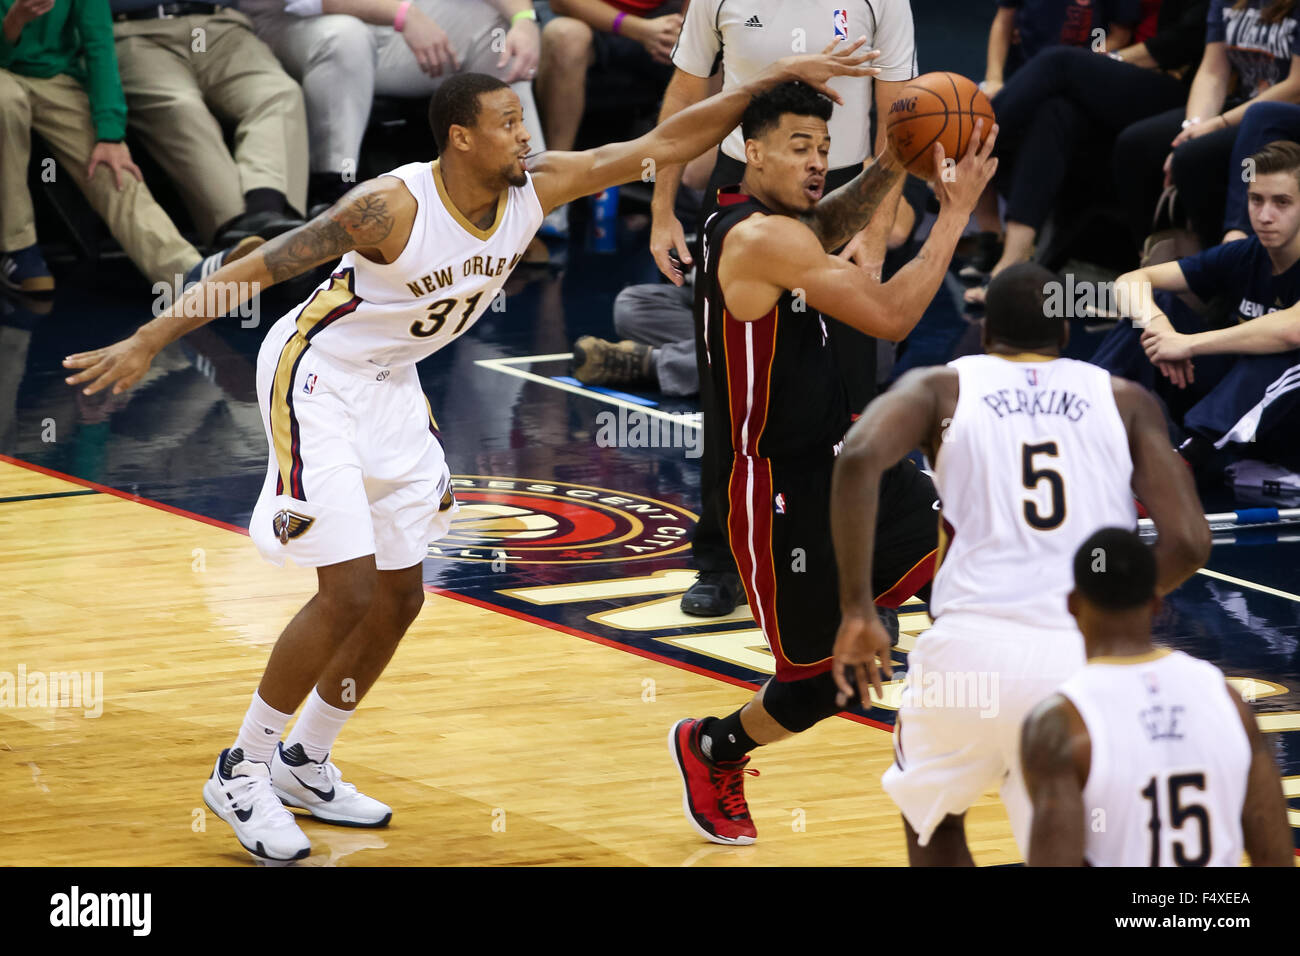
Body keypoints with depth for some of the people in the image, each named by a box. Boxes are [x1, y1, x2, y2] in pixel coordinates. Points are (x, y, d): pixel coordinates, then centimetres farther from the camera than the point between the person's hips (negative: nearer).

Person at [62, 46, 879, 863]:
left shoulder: (537, 189, -10)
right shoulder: (395, 206, -28)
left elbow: (665, 144, -7)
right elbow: (257, 268, -25)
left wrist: (774, 81, -13)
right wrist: (148, 343, -28)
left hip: (390, 388, 8)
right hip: (316, 377, -8)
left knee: (400, 597, 11)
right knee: (350, 593, -13)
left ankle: (304, 765, 28)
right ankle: (240, 772, 2)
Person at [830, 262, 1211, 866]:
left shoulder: (942, 387, 14)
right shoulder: (1125, 401, 16)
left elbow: (858, 457, -7)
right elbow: (1188, 543, 5)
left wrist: (856, 613, -3)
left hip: (971, 644, 0)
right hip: (1084, 659, 0)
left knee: (931, 820, 28)